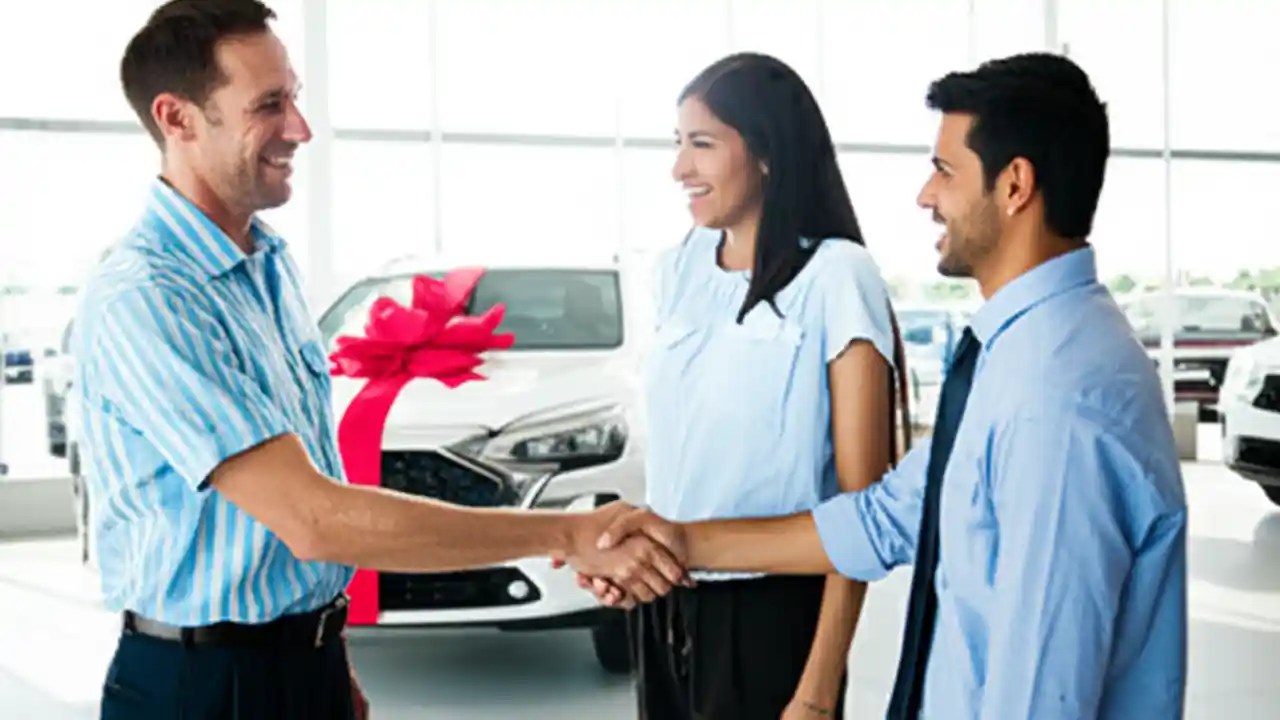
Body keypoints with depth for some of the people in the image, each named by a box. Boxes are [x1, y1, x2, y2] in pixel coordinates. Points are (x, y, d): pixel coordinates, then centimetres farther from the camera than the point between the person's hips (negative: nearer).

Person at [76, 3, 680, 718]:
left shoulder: (272, 263, 6)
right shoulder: (141, 303, -23)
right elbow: (313, 519, -28)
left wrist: (332, 655, 12)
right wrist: (569, 535, -27)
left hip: (309, 656, 7)